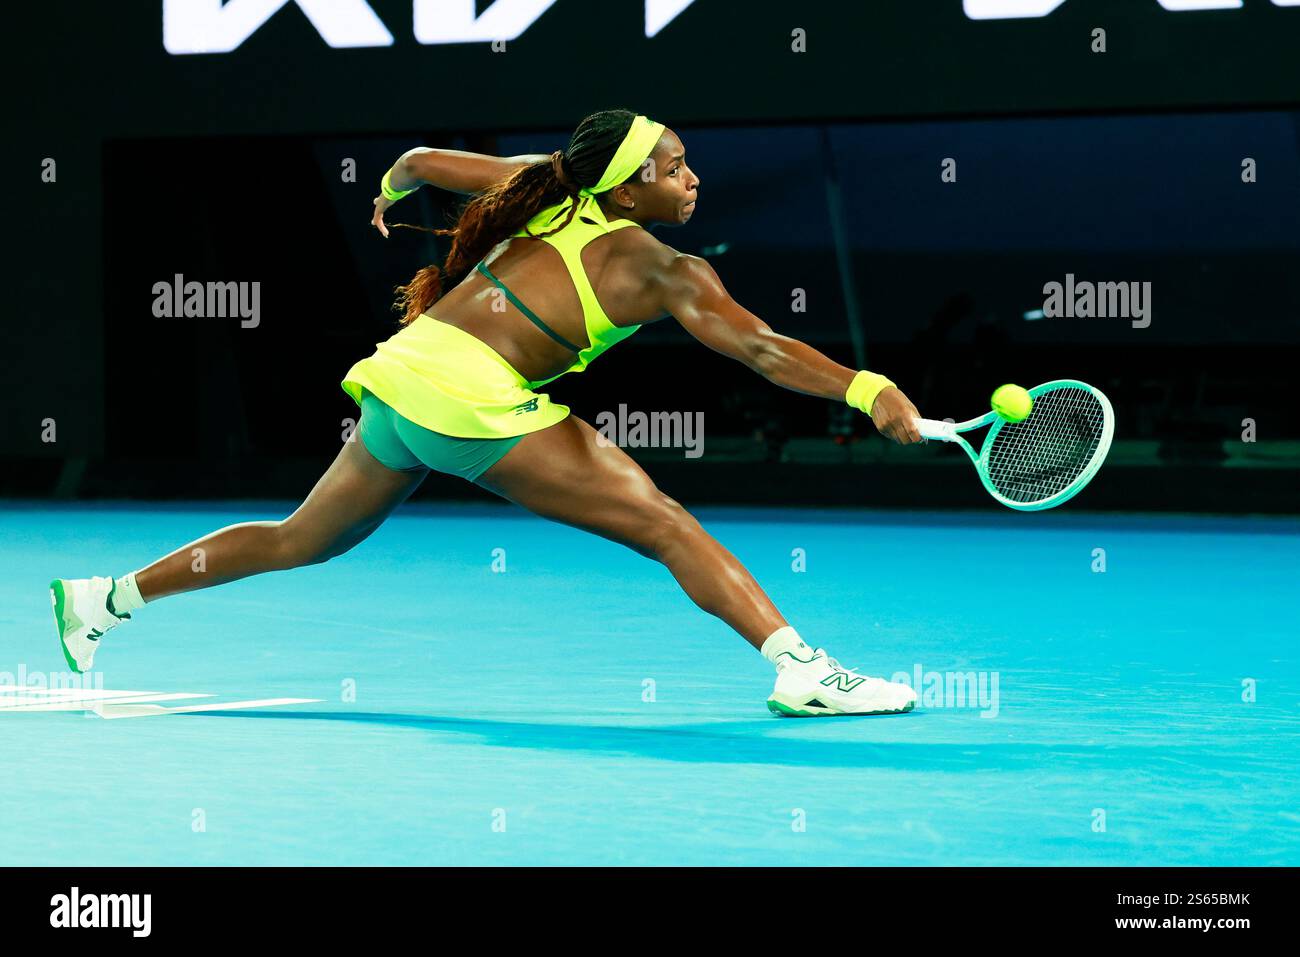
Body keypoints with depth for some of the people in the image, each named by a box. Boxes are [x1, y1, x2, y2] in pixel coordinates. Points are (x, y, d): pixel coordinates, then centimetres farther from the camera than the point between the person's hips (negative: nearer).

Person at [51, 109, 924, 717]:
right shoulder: (662, 271, -6)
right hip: (474, 401, -8)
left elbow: (423, 162, 23)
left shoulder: (552, 189, 13)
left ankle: (106, 598, 30)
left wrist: (393, 189, 45)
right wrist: (868, 391, -24)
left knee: (303, 540, 24)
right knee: (667, 527, -7)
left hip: (404, 371, 8)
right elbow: (759, 348, -18)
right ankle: (802, 671, -18)